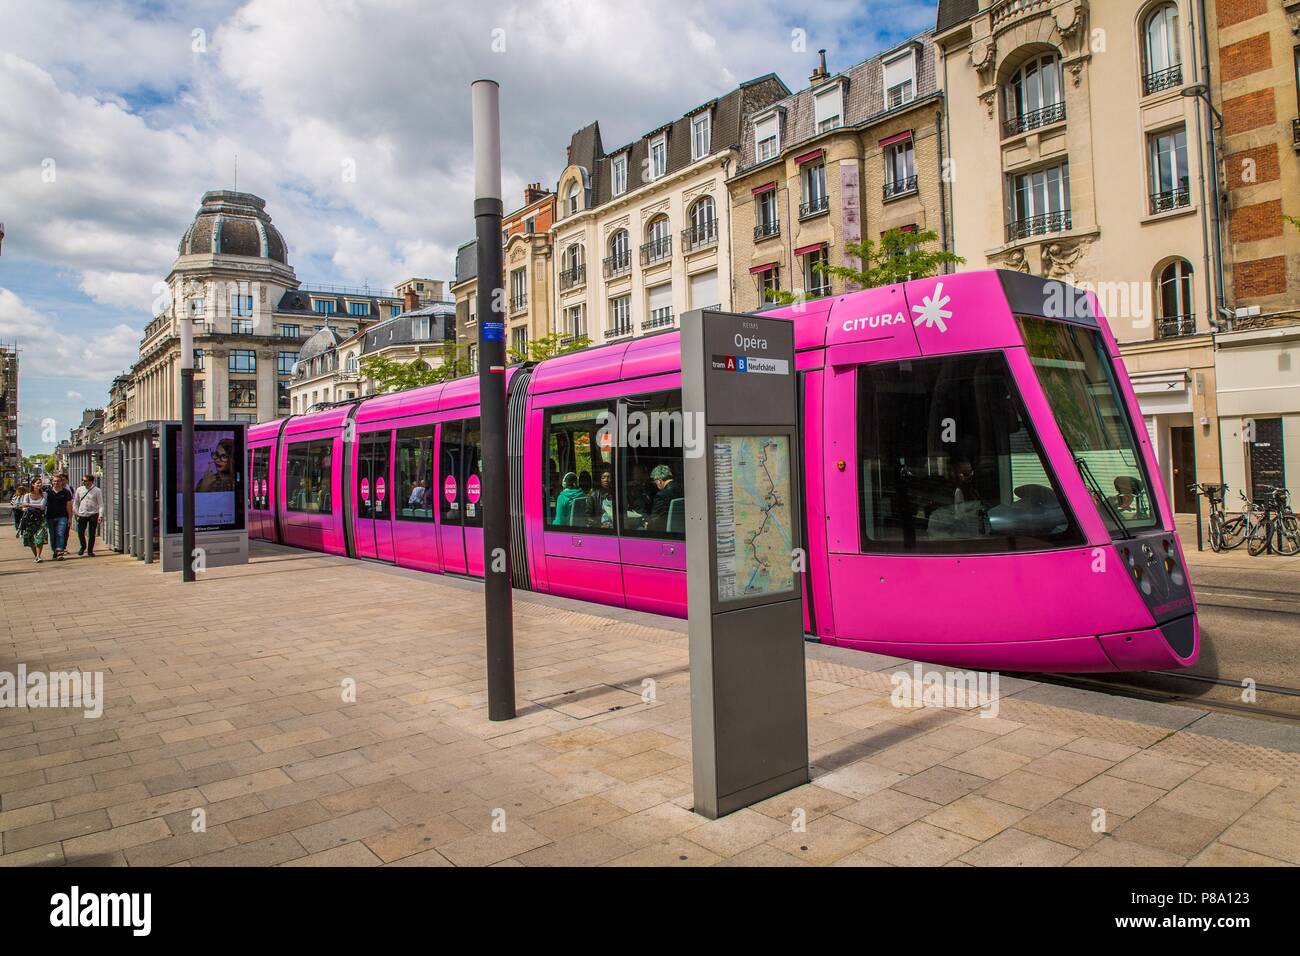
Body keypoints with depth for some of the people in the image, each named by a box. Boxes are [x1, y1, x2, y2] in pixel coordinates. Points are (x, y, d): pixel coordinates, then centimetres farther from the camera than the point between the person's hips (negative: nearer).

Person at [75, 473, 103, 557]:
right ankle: (83, 547, 28)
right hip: (82, 515, 3)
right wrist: (76, 513, 9)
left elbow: (100, 504, -4)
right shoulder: (79, 489, 5)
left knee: (91, 534, 3)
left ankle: (90, 551, 14)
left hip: (93, 515, -3)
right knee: (80, 532, 1)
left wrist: (100, 515, -13)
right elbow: (76, 502, 15)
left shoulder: (97, 491, -4)